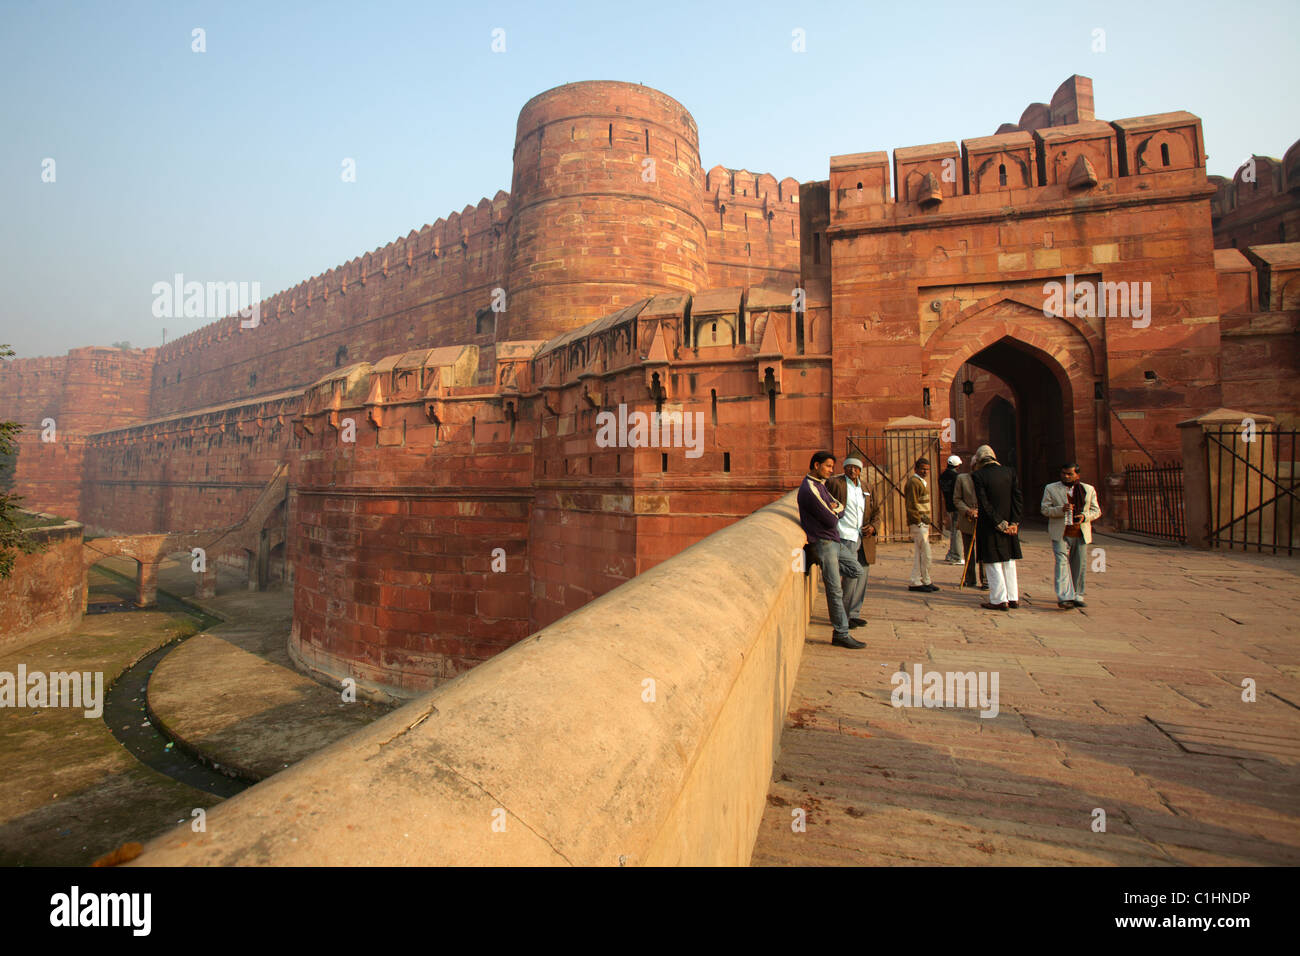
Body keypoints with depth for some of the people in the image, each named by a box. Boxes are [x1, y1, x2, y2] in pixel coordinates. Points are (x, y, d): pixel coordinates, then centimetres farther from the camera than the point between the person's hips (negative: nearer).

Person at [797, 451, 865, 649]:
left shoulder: (820, 485, 15)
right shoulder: (810, 489, -19)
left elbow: (841, 510, 14)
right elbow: (830, 520, -20)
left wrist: (835, 508, -9)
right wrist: (834, 514, 2)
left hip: (833, 540, 10)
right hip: (823, 542, -10)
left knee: (857, 569, 17)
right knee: (835, 589, -6)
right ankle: (841, 634, 0)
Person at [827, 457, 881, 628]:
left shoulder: (866, 488, 16)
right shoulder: (834, 483, -2)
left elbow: (876, 511, 24)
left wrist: (873, 525, 6)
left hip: (864, 539, 7)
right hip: (845, 538, -7)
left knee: (862, 576, 9)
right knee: (853, 573, -12)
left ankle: (854, 614, 22)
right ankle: (842, 615, 2)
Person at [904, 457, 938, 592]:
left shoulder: (921, 482, 19)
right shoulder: (914, 482, -13)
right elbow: (912, 505, -18)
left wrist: (926, 522, 19)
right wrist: (919, 522, -18)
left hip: (923, 524, 10)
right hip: (918, 524, -10)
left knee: (918, 554, 10)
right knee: (926, 555, -4)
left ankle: (916, 583, 14)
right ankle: (926, 582, 6)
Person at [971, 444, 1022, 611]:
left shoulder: (979, 476, -11)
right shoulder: (1011, 472, 3)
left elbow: (985, 504, -14)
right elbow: (1018, 499, 0)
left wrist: (999, 523, -9)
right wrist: (1014, 522, -2)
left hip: (989, 526, -5)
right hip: (1010, 524, 5)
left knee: (993, 564, 3)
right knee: (1009, 562, 15)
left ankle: (1000, 600, 6)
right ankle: (1013, 598, 20)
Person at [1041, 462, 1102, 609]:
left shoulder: (1089, 490, 11)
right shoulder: (1051, 489, 5)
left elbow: (1096, 510, 12)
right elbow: (1045, 510, 1)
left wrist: (1084, 516, -10)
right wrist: (1061, 509, -19)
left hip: (1081, 535, 3)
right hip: (1060, 534, -3)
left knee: (1079, 566, 7)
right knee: (1062, 563, -14)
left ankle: (1077, 597, 21)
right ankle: (1064, 598, -20)